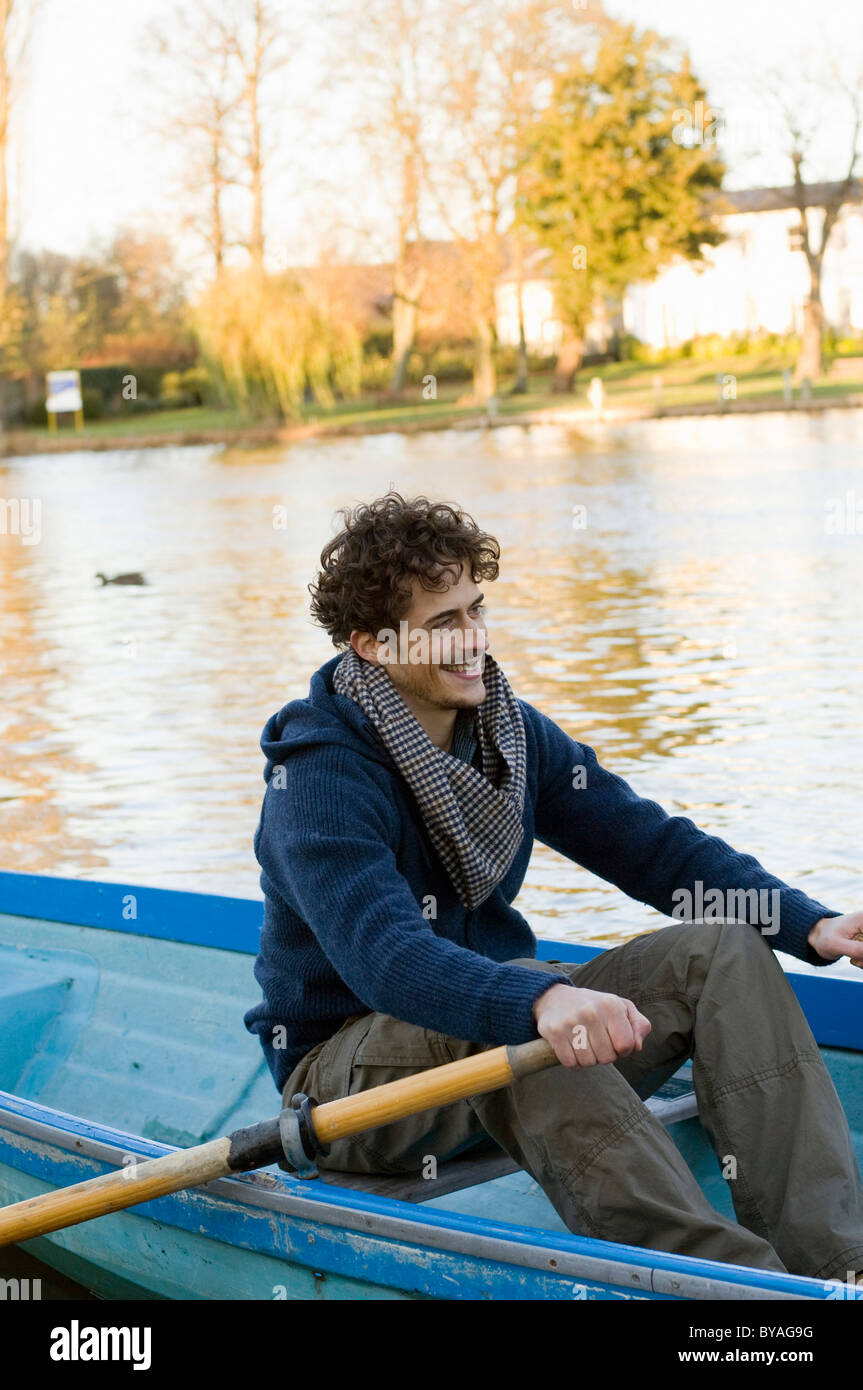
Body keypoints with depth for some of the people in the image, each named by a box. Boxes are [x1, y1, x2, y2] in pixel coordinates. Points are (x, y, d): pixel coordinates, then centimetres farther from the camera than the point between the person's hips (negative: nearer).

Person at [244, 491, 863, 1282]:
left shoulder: (511, 732, 3)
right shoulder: (318, 779, -20)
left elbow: (651, 845, 0)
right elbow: (386, 957, -36)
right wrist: (540, 1001, -54)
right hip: (348, 1075, -7)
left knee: (723, 950, -11)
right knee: (517, 999, -38)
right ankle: (727, 1275, -44)